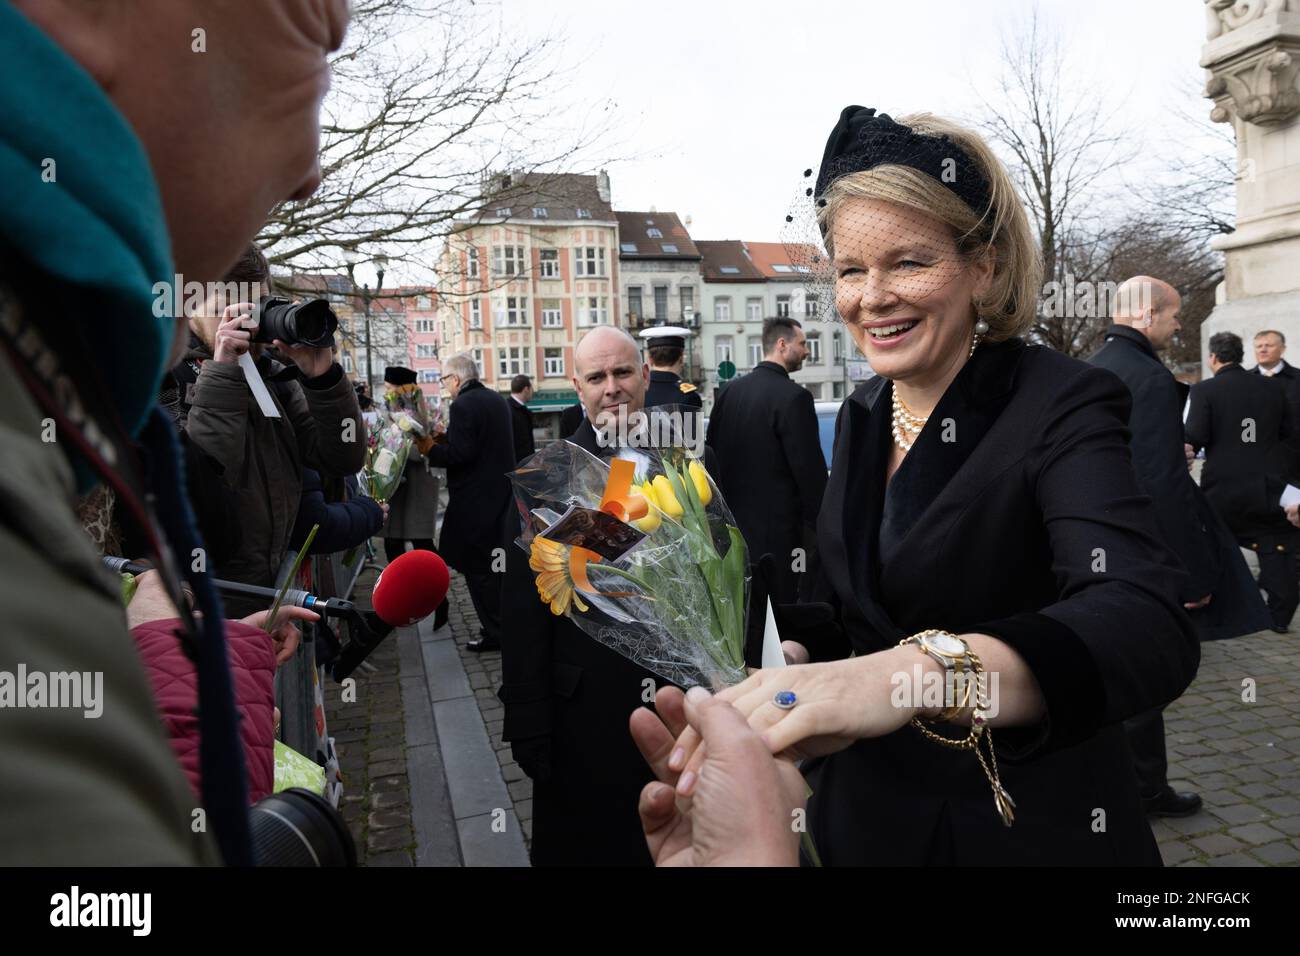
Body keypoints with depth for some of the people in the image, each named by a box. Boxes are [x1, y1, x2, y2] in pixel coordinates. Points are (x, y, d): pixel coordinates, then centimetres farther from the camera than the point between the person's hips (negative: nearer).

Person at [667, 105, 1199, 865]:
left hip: (1029, 831, -5)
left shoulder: (1063, 407, -19)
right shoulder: (865, 414, -1)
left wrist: (923, 669, -54)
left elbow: (1151, 628, -37)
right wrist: (795, 659, -9)